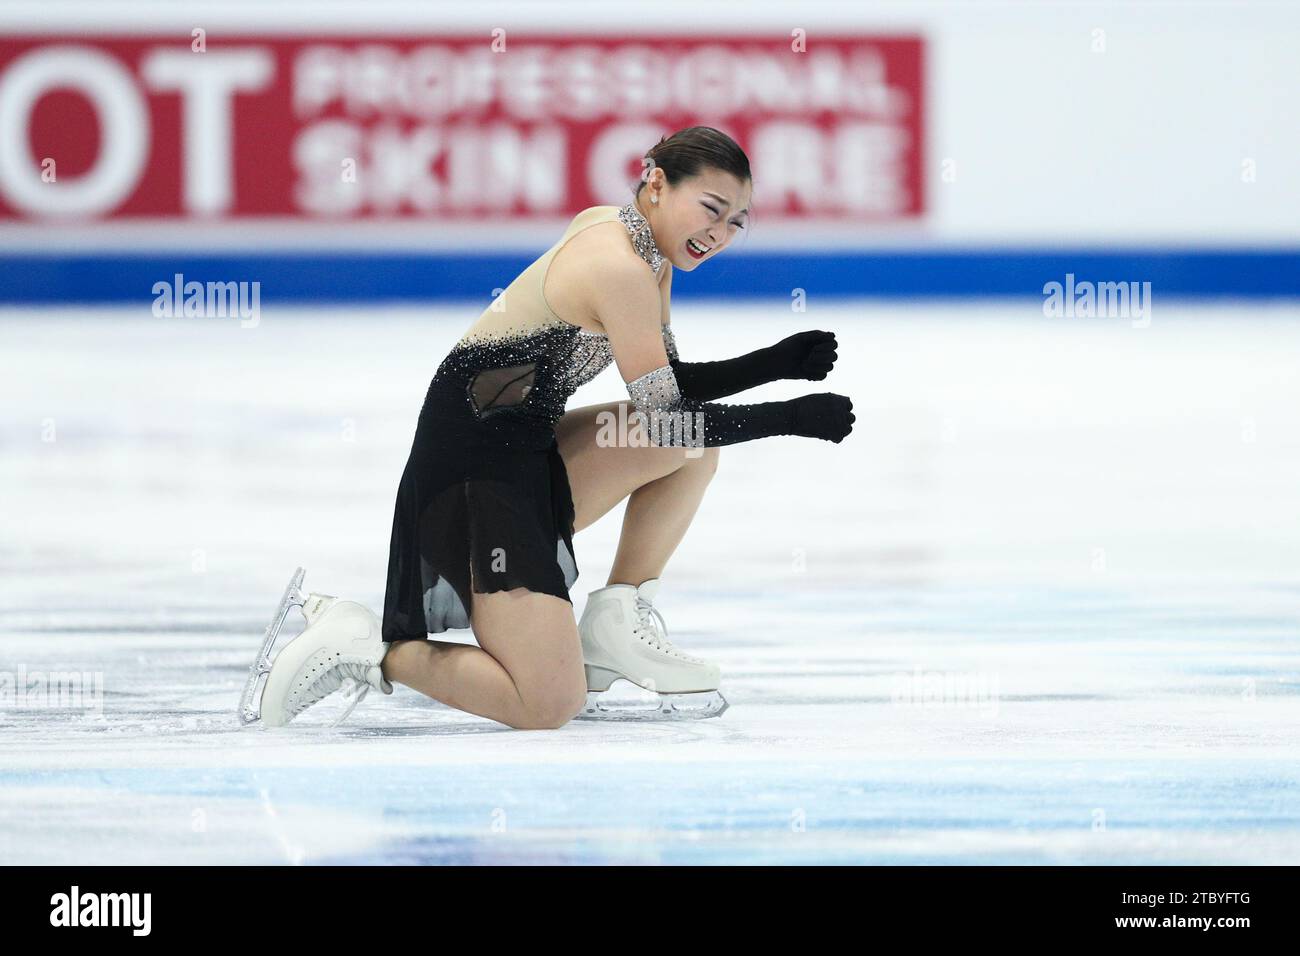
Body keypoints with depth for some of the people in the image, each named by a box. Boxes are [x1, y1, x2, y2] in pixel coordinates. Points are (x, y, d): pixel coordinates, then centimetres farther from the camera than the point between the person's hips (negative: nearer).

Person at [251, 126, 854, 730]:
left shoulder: (635, 243, 11)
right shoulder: (621, 270, -19)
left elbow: (670, 384, 18)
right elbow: (664, 418, -17)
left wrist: (778, 363, 6)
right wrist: (792, 418, -11)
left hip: (527, 453, 10)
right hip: (473, 472, -10)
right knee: (549, 708, -17)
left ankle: (617, 625, 12)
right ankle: (365, 646, -2)